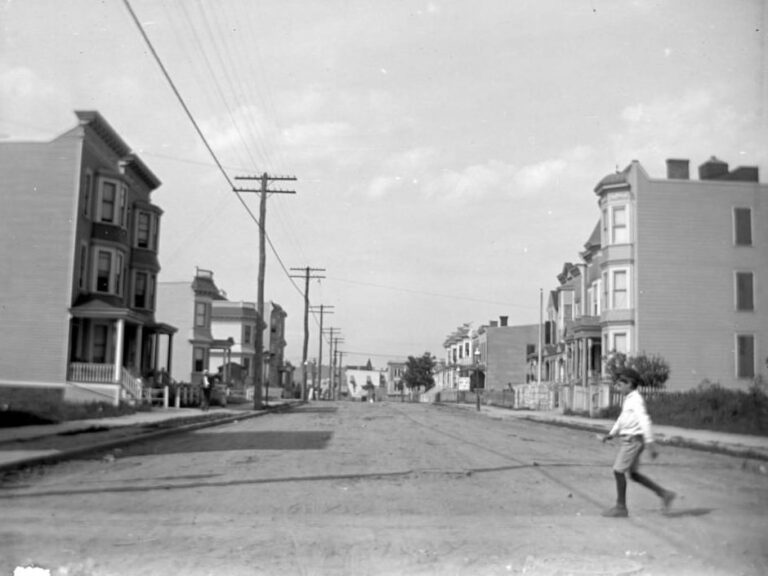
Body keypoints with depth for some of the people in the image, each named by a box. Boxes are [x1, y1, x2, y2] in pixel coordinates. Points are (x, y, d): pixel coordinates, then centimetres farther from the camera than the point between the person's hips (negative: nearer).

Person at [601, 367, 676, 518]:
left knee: (618, 471, -4)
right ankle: (664, 494, 16)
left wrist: (650, 443, -29)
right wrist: (611, 434, 18)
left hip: (633, 440, -10)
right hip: (627, 439, 10)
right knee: (633, 474, 12)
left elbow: (644, 421, -24)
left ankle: (621, 507, 5)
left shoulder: (636, 400, -16)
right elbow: (622, 419, 25)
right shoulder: (628, 399, 14)